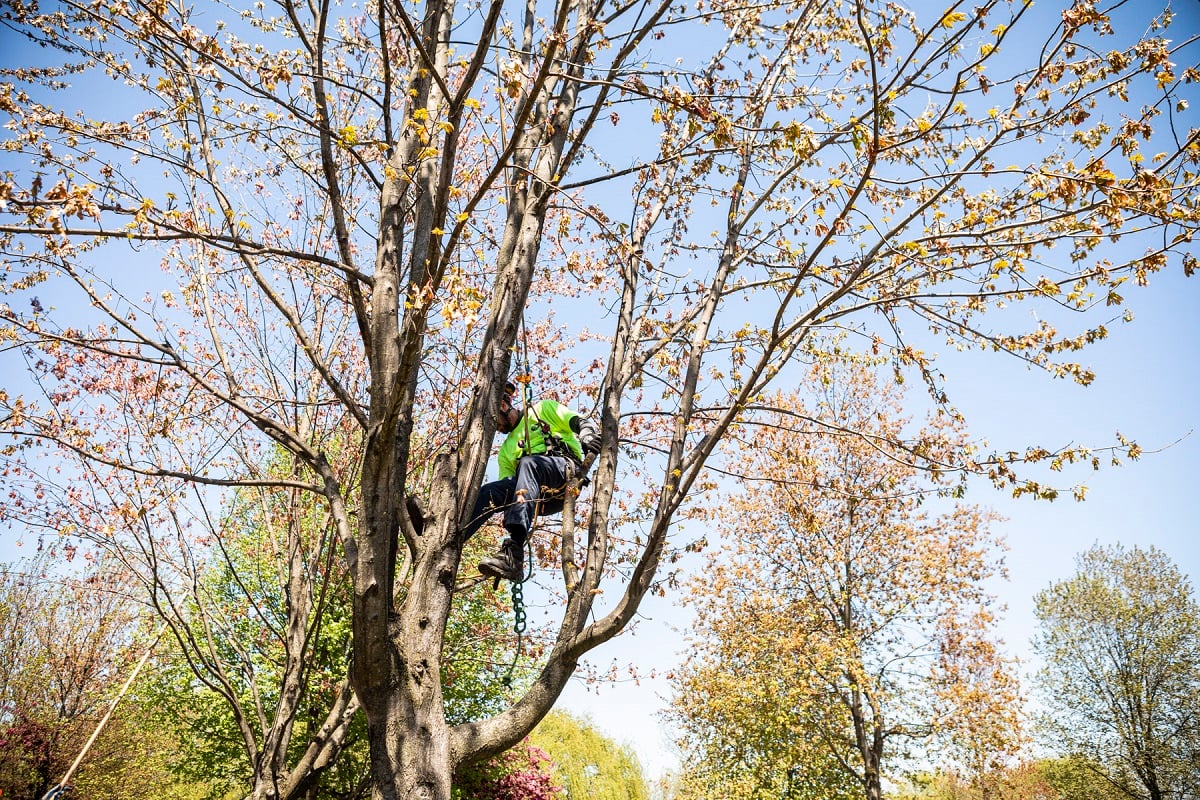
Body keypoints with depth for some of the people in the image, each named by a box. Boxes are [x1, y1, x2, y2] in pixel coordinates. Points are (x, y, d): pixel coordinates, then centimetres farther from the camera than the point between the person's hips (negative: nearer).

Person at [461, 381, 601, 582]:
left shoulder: (543, 410, 20)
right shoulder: (506, 451, 35)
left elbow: (580, 423, 5)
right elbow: (508, 486, 23)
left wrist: (587, 435, -18)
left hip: (566, 469, -6)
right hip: (539, 496, 6)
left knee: (527, 463, -35)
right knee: (487, 492, -17)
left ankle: (514, 551, -53)